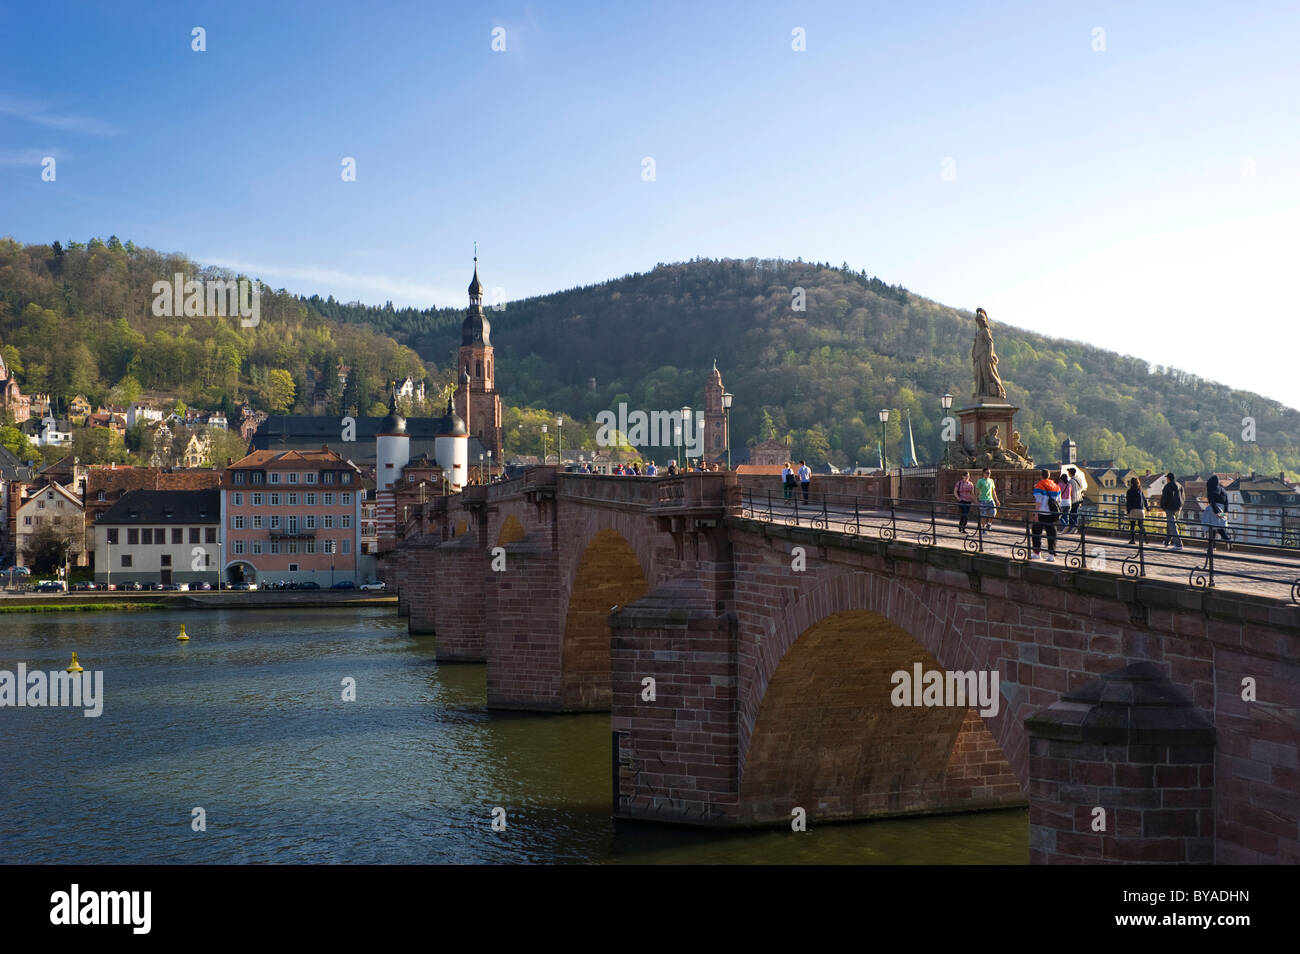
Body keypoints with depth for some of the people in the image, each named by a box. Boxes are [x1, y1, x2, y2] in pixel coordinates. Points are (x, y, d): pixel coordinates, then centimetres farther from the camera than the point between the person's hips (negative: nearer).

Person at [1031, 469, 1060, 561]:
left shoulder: (1039, 486, -9)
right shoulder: (1055, 486, 12)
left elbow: (1038, 501, -15)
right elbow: (1059, 500, 17)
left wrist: (1036, 514, -14)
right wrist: (1057, 512, 23)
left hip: (1042, 514, -5)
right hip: (1053, 514, 5)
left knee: (1036, 533, 10)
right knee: (1051, 533, 6)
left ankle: (1037, 553, 13)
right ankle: (1052, 555, 0)